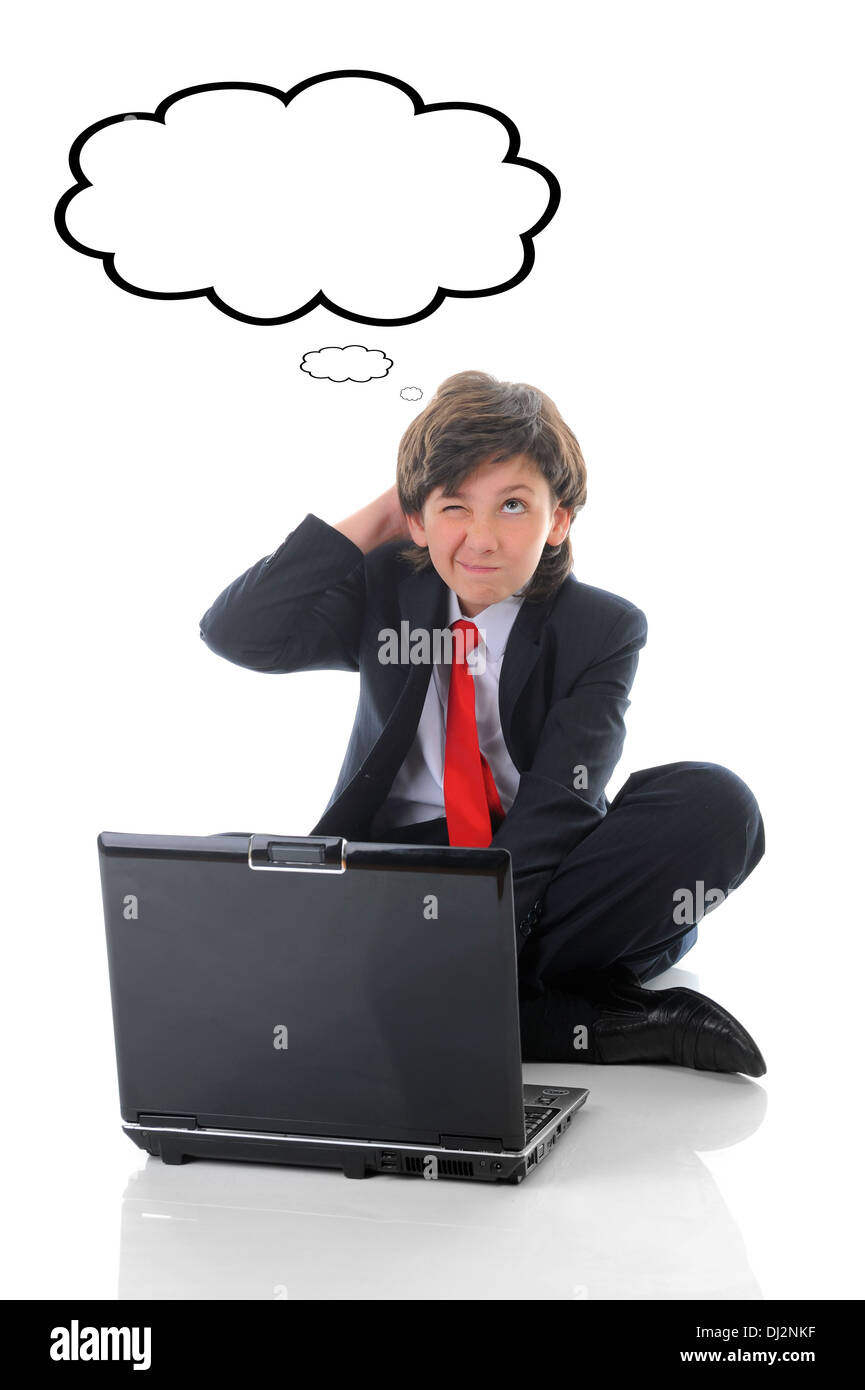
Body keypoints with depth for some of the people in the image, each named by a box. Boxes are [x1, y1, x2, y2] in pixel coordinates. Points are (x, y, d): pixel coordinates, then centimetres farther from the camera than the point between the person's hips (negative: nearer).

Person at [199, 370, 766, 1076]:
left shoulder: (603, 628, -3)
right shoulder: (385, 590, 5)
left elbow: (557, 806, -15)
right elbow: (235, 633, -9)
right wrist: (372, 518, -5)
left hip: (537, 887, -2)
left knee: (714, 804, -26)